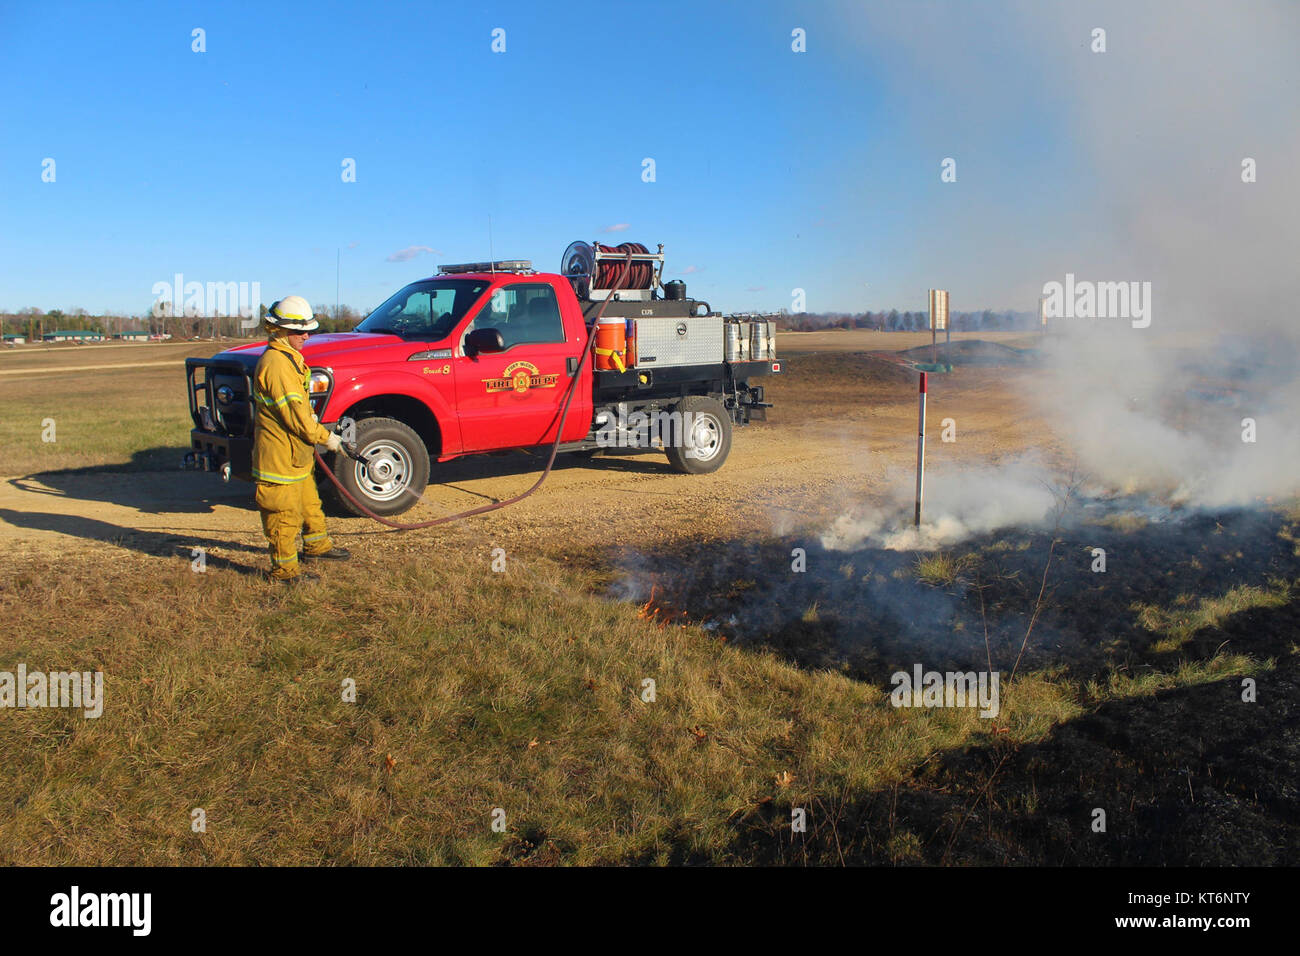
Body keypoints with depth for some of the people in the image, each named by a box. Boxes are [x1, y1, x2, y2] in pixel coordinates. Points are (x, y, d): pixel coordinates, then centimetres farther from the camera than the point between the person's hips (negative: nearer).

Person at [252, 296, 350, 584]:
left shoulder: (289, 358, 12)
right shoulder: (275, 364, -22)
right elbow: (293, 413, -24)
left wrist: (311, 418, 8)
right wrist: (325, 436, -16)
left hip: (298, 453, 11)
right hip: (279, 454, -11)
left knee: (309, 501, 25)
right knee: (285, 513, -1)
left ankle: (316, 544, 42)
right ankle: (284, 568, 9)